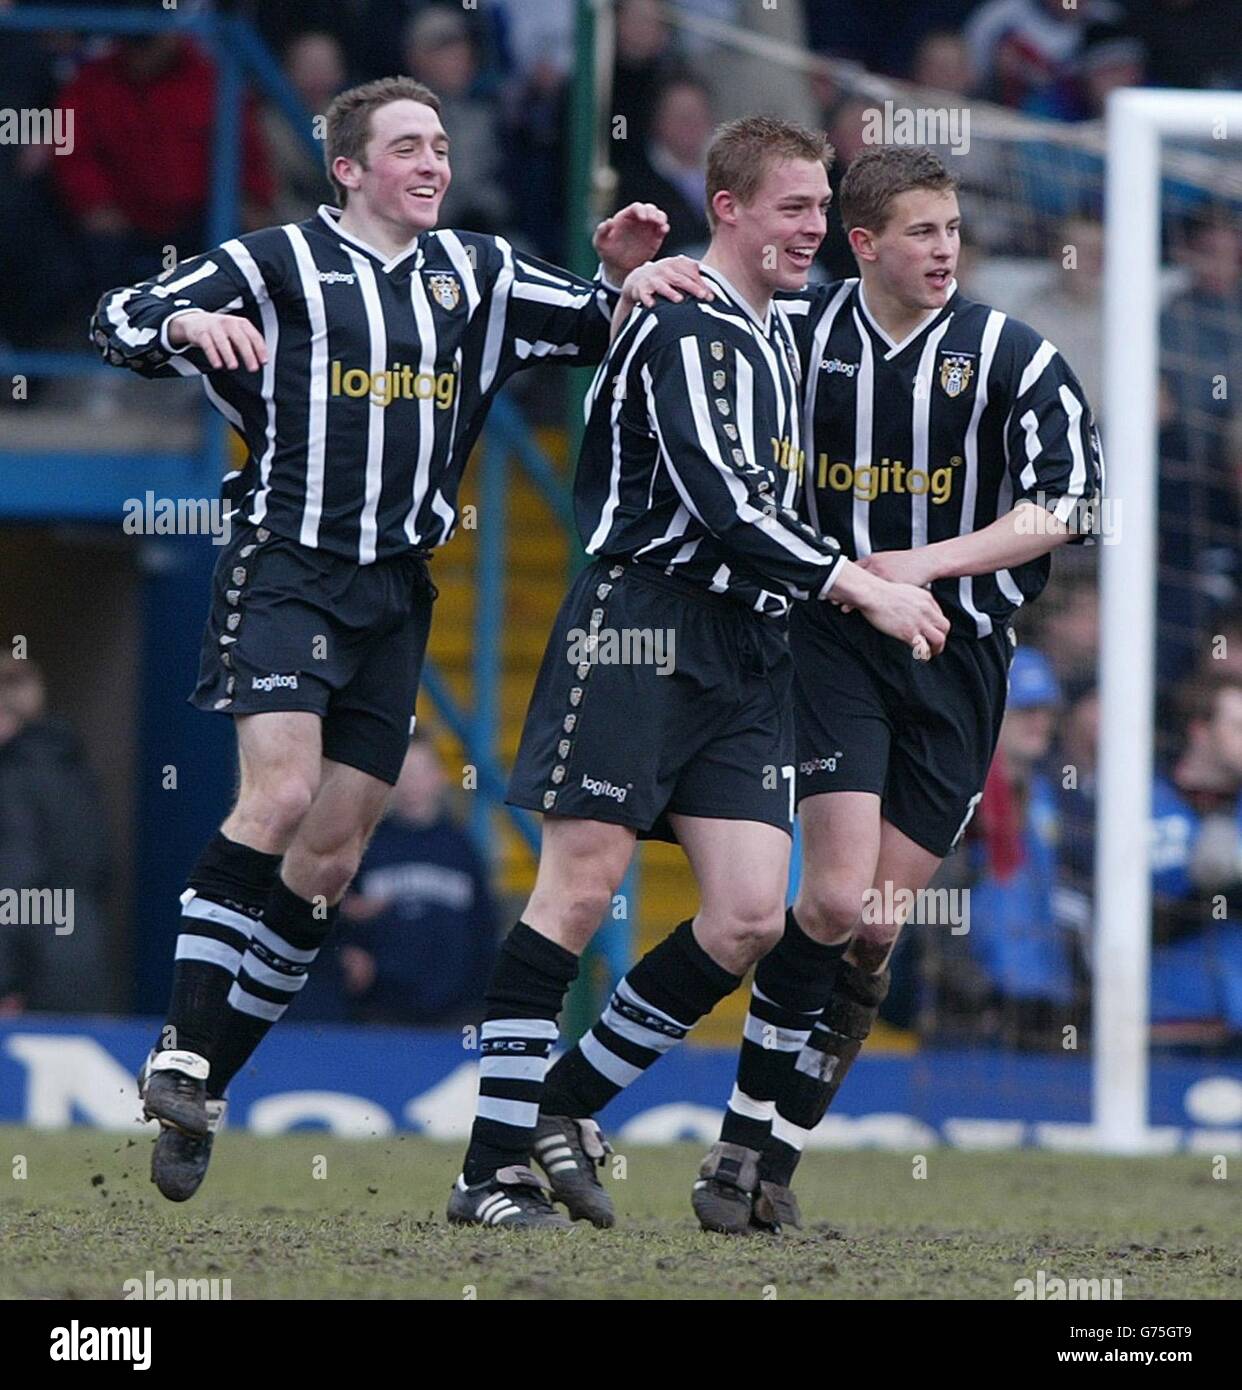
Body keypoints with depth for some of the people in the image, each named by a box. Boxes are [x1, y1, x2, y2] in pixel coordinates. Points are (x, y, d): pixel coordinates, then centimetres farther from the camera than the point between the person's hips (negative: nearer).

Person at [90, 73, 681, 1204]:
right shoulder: (283, 262, 1)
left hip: (395, 594, 5)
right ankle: (180, 1057, -19)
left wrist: (626, 273, 1)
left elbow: (607, 332, 22)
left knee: (331, 856, 3)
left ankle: (203, 1087, 11)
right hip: (285, 569, -5)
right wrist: (189, 322, -23)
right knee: (281, 790, -24)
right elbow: (121, 323, -1)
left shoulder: (476, 274, 15)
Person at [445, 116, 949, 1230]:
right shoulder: (688, 330, -11)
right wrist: (866, 589, -18)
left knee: (751, 915, -3)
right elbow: (725, 505, -20)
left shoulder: (775, 335, 20)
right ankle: (493, 1169, -5)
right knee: (580, 893, -9)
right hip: (644, 627, -9)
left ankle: (567, 1104, 11)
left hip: (744, 653, 9)